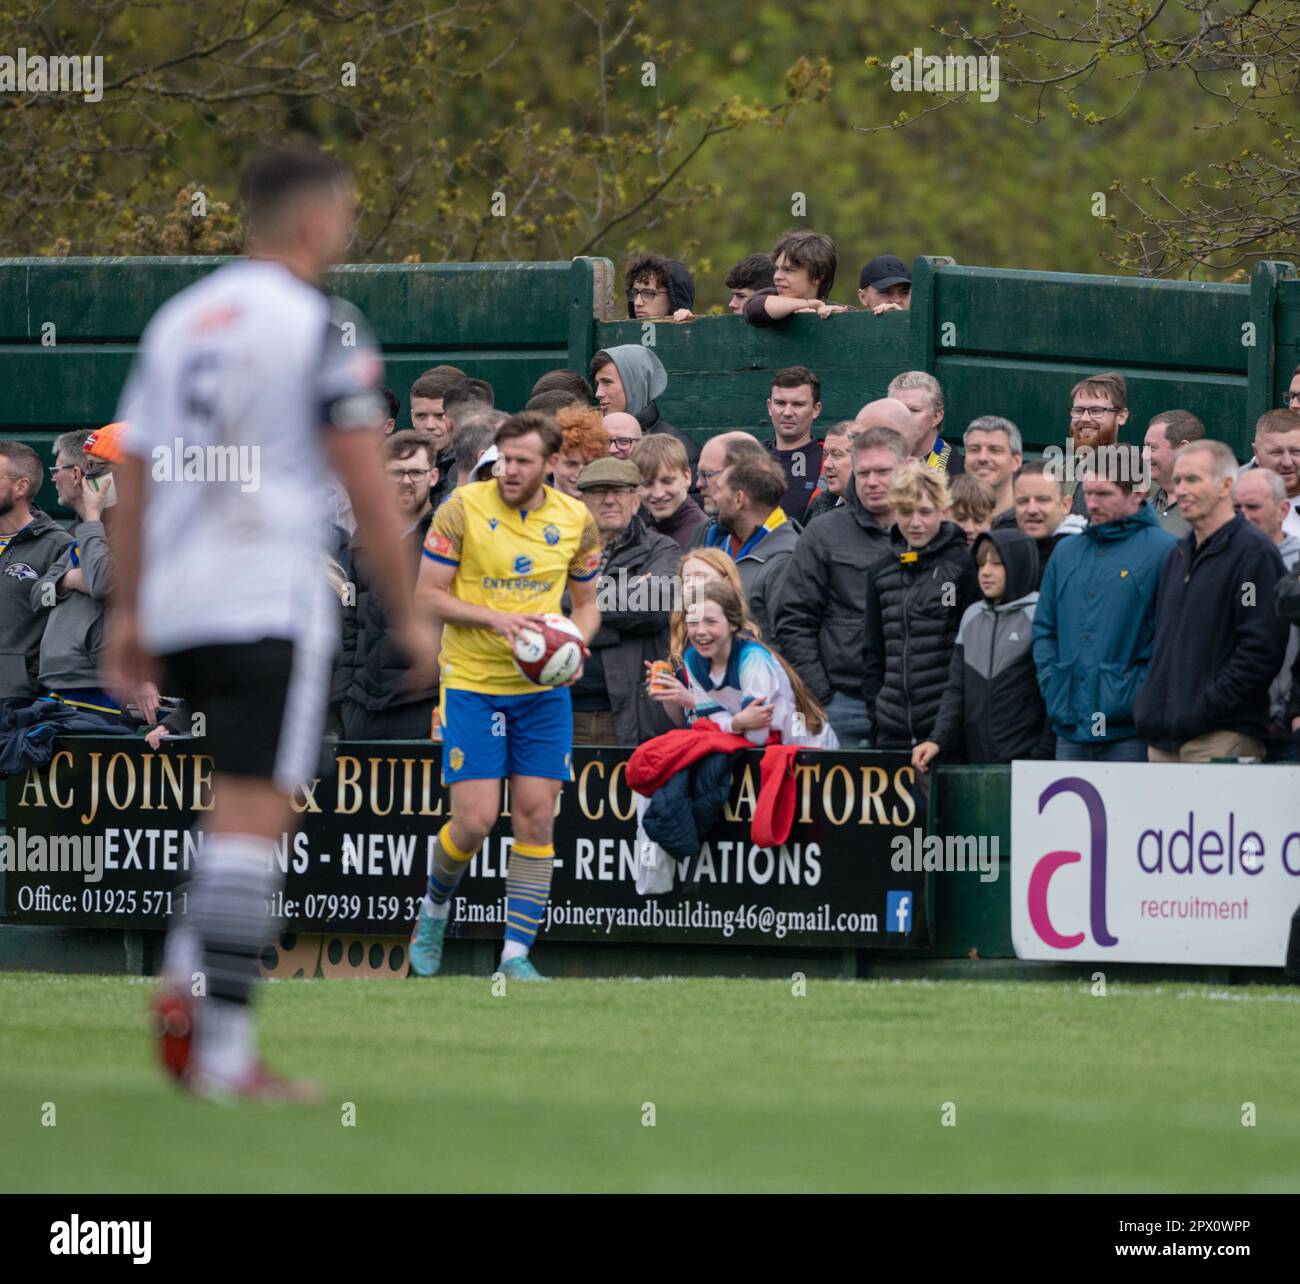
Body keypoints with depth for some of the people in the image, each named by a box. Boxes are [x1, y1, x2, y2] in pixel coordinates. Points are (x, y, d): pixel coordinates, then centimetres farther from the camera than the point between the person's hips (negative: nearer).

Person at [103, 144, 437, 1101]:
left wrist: (128, 613, 21)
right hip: (270, 607, -7)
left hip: (174, 606, 7)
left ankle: (187, 980, 2)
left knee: (246, 799, 21)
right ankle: (223, 1049, -11)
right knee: (254, 817, -7)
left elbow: (133, 477, 16)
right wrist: (408, 615, 0)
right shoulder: (323, 329, -6)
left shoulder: (178, 320, 14)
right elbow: (368, 488, -8)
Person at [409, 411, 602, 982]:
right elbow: (428, 595, -6)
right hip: (472, 683, -3)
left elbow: (586, 604, 13)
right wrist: (493, 618, -20)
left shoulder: (576, 521, 2)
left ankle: (516, 954, 4)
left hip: (544, 688, 3)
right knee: (475, 820, -8)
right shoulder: (464, 508, -9)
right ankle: (435, 908, 22)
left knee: (536, 816, -3)